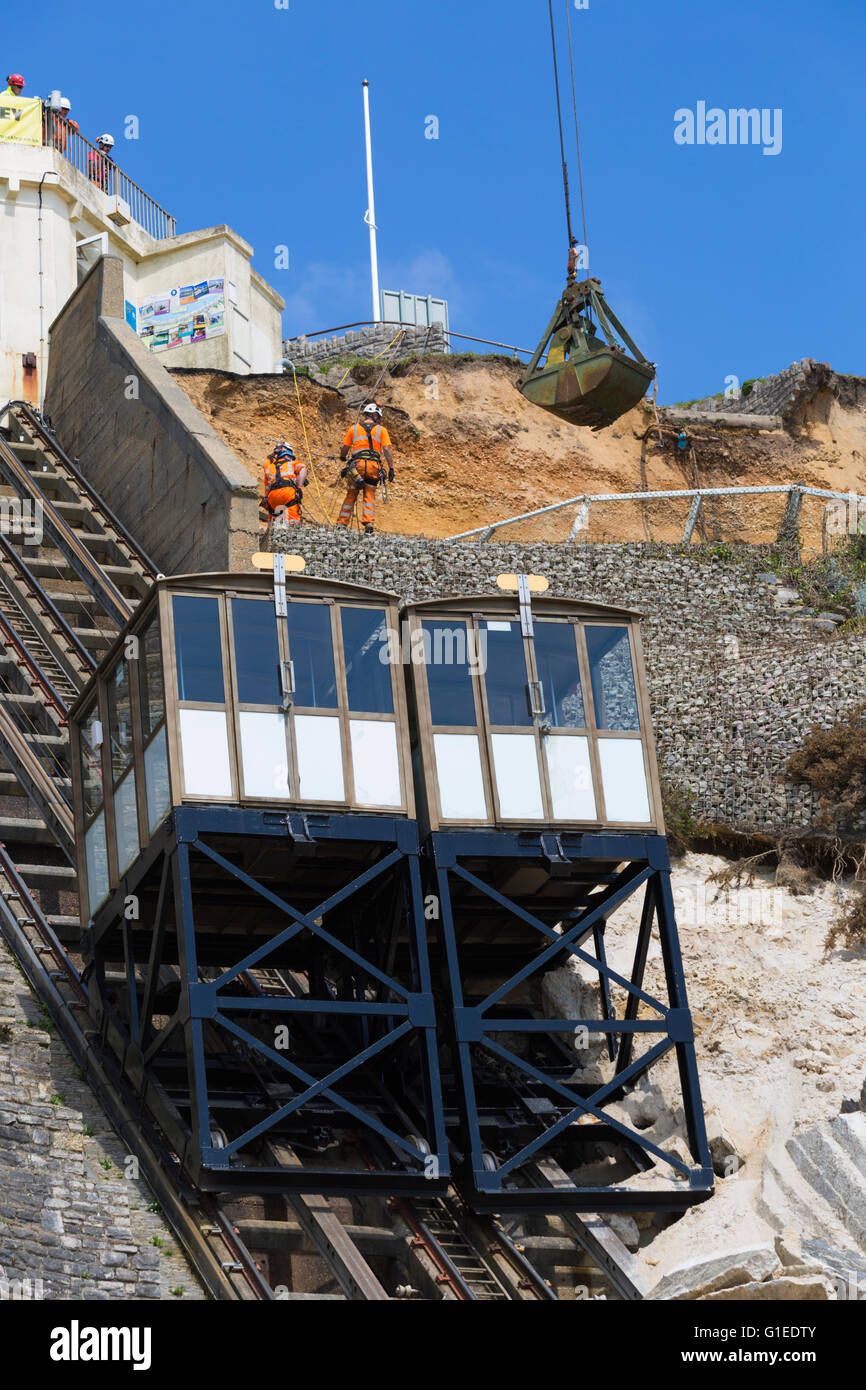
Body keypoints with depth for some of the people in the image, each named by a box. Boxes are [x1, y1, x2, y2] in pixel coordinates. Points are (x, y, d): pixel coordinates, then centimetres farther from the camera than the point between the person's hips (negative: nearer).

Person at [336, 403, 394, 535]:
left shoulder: (353, 428, 12)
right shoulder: (381, 430, 9)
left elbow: (345, 449, 16)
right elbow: (387, 450, 0)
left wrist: (343, 457, 38)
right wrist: (391, 469, 0)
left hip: (356, 464, 0)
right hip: (374, 466, 0)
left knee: (351, 496, 9)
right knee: (369, 496, 4)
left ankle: (342, 524, 7)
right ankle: (368, 524, -11)